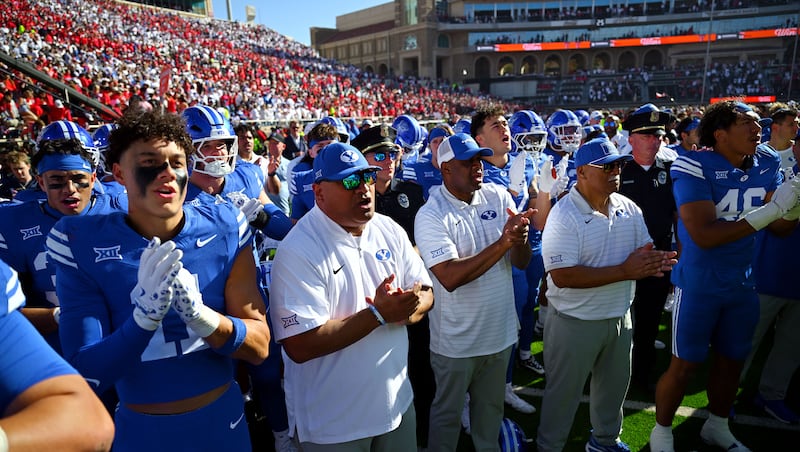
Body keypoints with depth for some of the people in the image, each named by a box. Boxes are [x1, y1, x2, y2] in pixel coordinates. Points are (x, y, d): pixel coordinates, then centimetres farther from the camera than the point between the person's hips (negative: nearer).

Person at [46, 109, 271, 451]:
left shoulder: (225, 228, -12)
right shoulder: (82, 244, -14)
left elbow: (259, 347, -14)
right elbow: (86, 377, -17)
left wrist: (199, 314, -32)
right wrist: (145, 314, -34)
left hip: (222, 420, 2)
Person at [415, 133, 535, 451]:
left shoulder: (499, 197, -4)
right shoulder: (430, 216, -18)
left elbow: (522, 263, -3)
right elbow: (450, 278, -29)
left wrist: (520, 238, -26)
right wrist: (502, 243, -32)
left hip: (500, 331, 5)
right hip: (456, 340, -5)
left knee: (491, 407, 26)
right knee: (448, 413, 17)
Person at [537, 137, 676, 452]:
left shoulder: (629, 208, 1)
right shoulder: (564, 216, -21)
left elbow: (645, 253, 8)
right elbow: (563, 276, -28)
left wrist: (654, 262, -18)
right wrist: (624, 271, -28)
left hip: (620, 317, 7)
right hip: (575, 322, -7)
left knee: (615, 384, 25)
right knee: (563, 392, 10)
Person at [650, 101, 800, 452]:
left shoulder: (766, 165, 0)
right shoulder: (695, 167, -20)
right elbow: (704, 235, -28)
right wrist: (770, 210, -29)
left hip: (742, 285, 7)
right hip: (699, 286, -6)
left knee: (732, 360, 20)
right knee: (685, 366, 5)